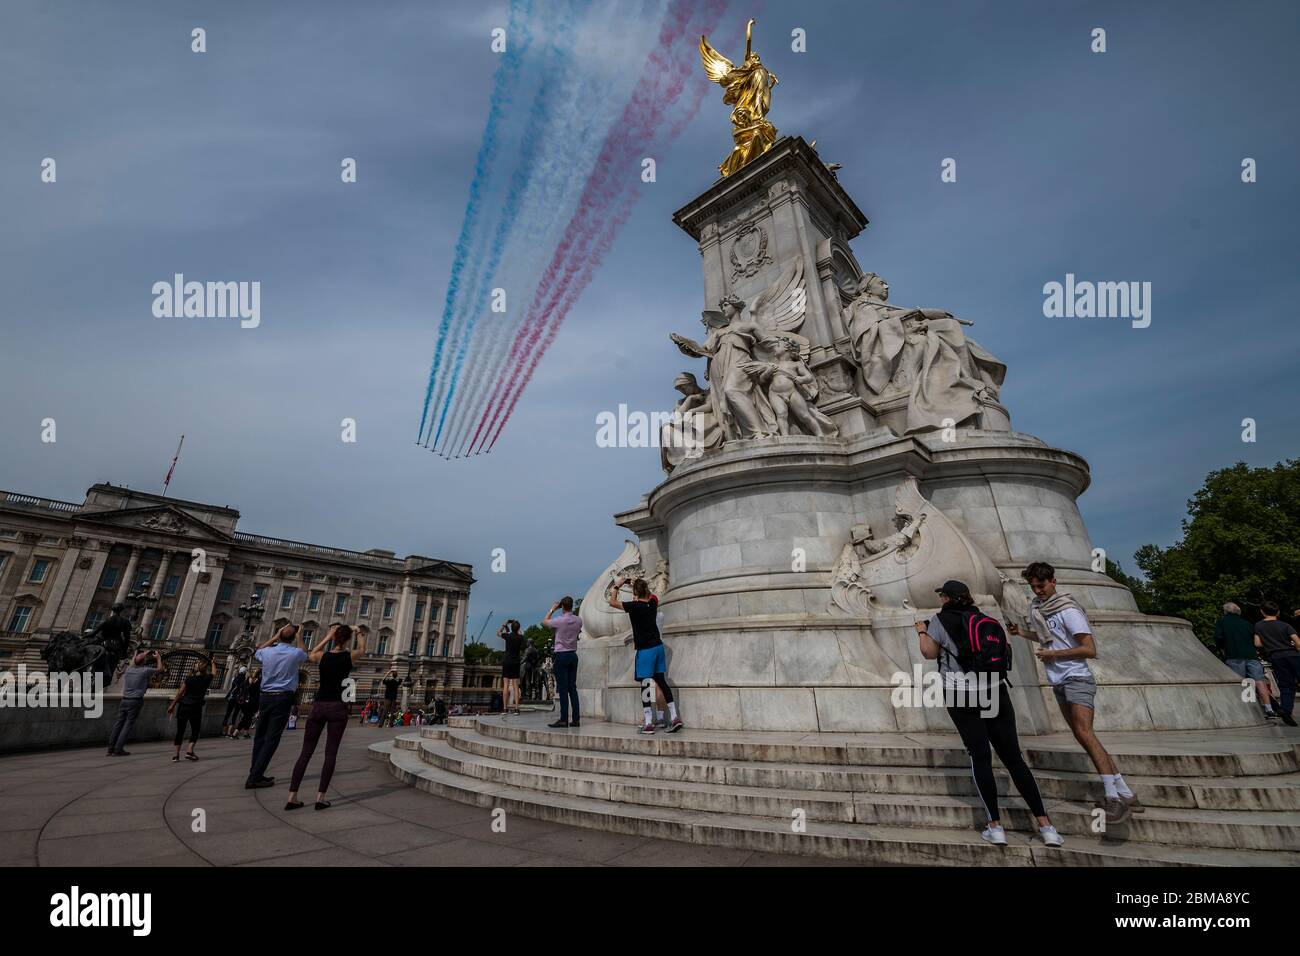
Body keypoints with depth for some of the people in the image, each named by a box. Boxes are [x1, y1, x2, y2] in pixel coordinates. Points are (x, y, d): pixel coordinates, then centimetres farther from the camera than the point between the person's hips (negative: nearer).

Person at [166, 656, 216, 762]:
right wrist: (213, 663, 37)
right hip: (196, 708, -1)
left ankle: (176, 755, 7)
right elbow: (214, 672, 23)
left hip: (183, 706, 1)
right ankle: (190, 751, -4)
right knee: (195, 730, 11)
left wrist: (172, 705, 4)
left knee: (180, 730, 8)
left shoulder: (189, 679, -1)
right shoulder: (207, 679, 1)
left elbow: (180, 693, -3)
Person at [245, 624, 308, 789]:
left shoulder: (267, 652, 1)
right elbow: (305, 654, 18)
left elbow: (255, 653, 28)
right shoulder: (296, 653, -8)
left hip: (265, 697, 5)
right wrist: (298, 637, 25)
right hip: (283, 698, -5)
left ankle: (255, 773, 23)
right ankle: (254, 778, -4)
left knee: (259, 736, 16)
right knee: (271, 739, -2)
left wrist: (274, 637, 27)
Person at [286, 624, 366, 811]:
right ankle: (320, 797, 0)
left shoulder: (321, 656, 1)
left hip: (318, 706, 3)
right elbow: (362, 647, 20)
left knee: (306, 752, 9)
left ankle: (292, 797, 6)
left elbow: (311, 655, 27)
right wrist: (357, 631, 33)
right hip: (337, 707, -2)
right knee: (330, 753, 3)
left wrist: (327, 636, 26)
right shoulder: (350, 656, -4)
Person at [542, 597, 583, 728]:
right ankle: (576, 719, 9)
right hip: (573, 655, 5)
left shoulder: (559, 620, -13)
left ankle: (564, 720, -2)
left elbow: (544, 622, 5)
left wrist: (552, 609, 13)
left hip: (561, 655, -5)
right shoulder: (578, 620, 0)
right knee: (573, 688, 9)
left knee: (563, 689, -3)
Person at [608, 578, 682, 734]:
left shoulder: (635, 606, -15)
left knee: (645, 684, 1)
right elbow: (650, 596, 29)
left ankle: (648, 723, 4)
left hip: (645, 650, -6)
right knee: (661, 682, 12)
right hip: (658, 646, 7)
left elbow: (612, 602, -3)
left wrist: (617, 586, 7)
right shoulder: (653, 603, 2)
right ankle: (674, 717, 11)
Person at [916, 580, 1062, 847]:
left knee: (980, 757, 3)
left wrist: (922, 631, 16)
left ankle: (996, 827, 4)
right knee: (1014, 758, 9)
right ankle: (1046, 826, 9)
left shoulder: (941, 620, -2)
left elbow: (929, 653, -2)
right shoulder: (985, 619, 14)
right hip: (996, 692, 4)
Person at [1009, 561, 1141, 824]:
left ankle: (1113, 798, -20)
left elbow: (1089, 649, -16)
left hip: (1076, 678, -8)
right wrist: (1022, 633, 14)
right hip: (1059, 682, 8)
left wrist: (1052, 654, -14)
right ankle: (1125, 793, 15)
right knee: (1082, 737, 8)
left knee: (1084, 732, -21)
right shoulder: (1036, 606, 11)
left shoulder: (1068, 610, -13)